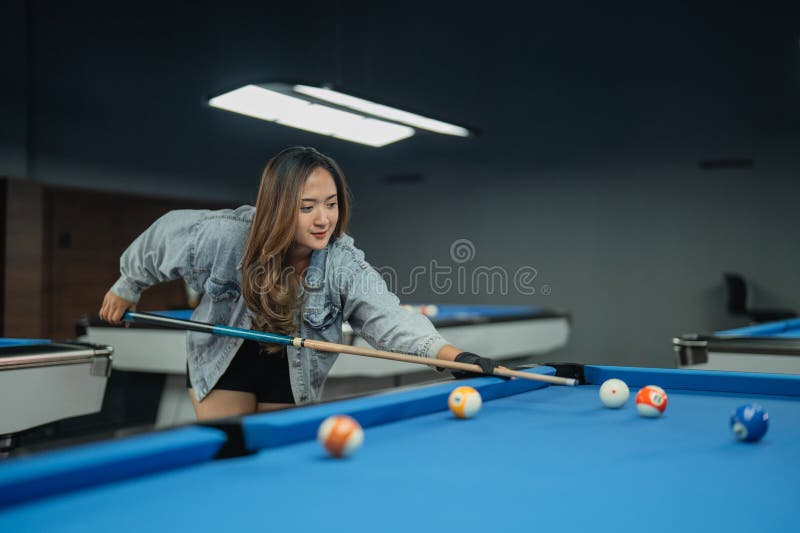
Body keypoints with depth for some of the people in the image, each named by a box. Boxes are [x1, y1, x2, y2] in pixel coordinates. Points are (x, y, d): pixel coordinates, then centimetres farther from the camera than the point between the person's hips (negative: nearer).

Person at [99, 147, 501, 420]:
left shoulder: (344, 264, -31)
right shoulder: (226, 236, -30)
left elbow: (388, 317, -47)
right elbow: (164, 235, -9)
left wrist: (451, 353, -65)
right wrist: (126, 288, 6)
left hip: (292, 375, 1)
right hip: (223, 362, 0)